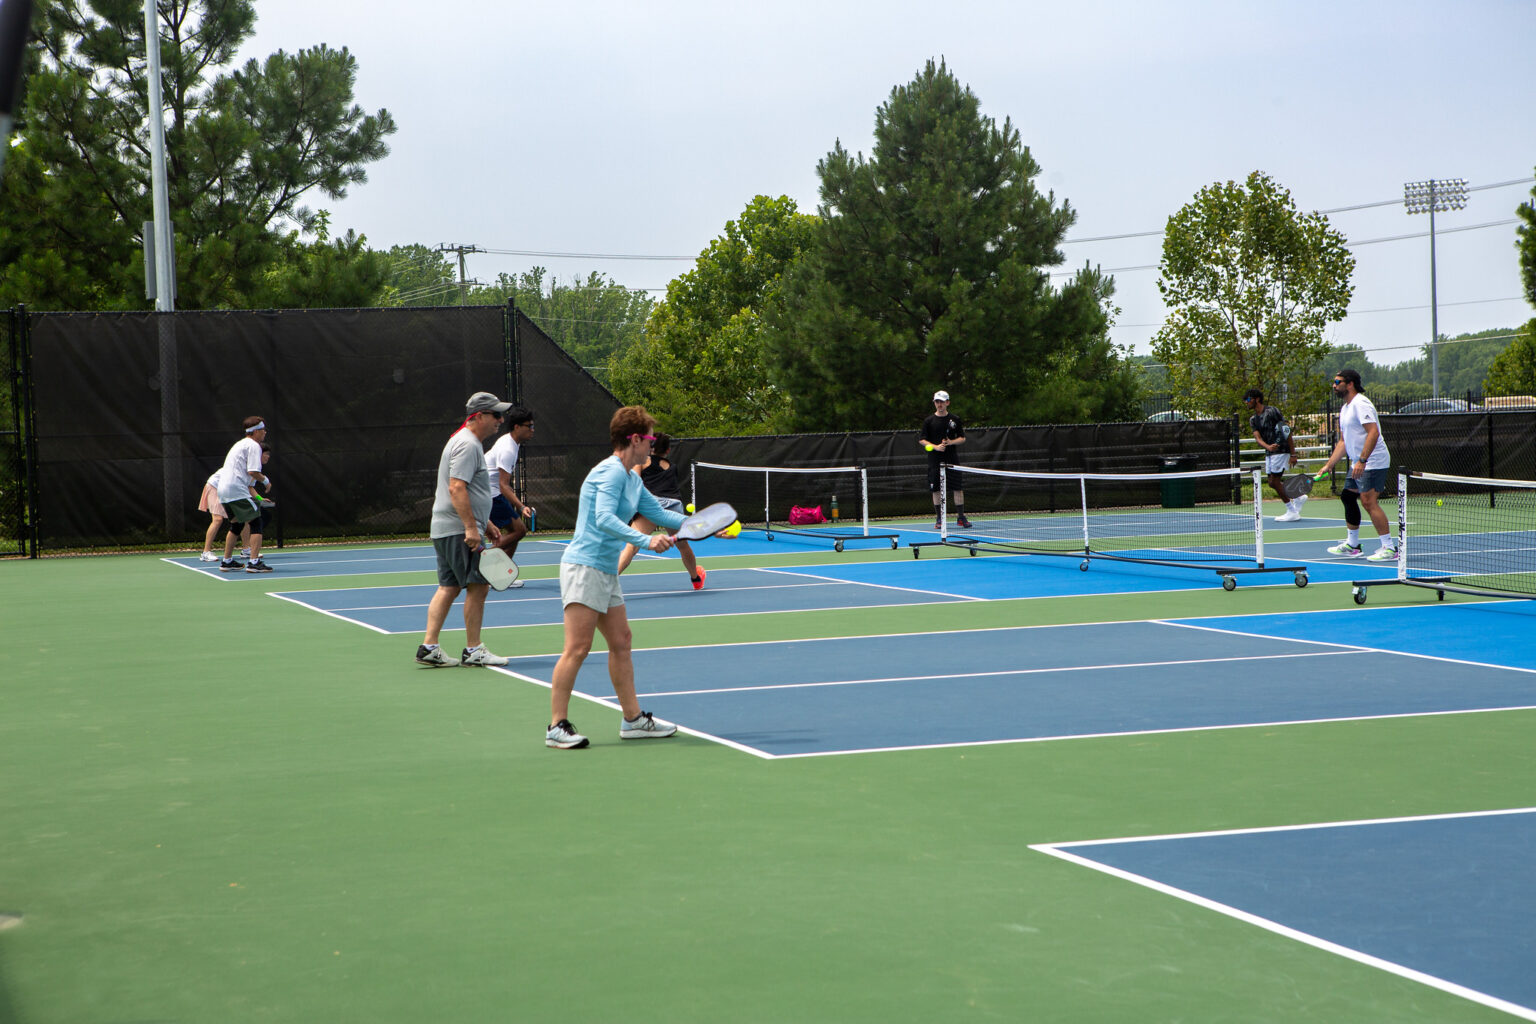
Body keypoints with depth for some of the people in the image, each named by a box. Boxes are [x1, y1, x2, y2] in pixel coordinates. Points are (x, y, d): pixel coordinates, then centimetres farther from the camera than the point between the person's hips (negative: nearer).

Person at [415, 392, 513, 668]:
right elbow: (457, 488, -23)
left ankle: (429, 646, 5)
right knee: (477, 585, -5)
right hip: (458, 530, -11)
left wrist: (486, 523, 27)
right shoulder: (467, 445, -14)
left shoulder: (470, 443, 20)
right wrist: (471, 527, -26)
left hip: (444, 529, 11)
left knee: (449, 587, 8)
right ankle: (473, 650, 0)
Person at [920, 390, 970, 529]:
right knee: (936, 490, 1)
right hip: (935, 459, 0)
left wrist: (951, 442, -12)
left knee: (957, 488, -3)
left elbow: (962, 438, 8)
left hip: (952, 459, 0)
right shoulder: (929, 421, 3)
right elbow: (922, 440, 2)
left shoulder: (955, 419, 5)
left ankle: (961, 517, 5)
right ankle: (939, 519, 10)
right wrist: (935, 446, -14)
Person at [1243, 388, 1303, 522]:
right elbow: (1257, 436, -4)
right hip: (1269, 453, 8)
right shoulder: (1253, 419, 10)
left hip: (1281, 450, -8)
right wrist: (1267, 446, -28)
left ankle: (1292, 512, -1)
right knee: (1272, 482, 8)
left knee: (1275, 481, -9)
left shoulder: (1272, 411, -12)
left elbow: (1287, 432, -13)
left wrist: (1293, 454, -17)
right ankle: (1299, 497, 25)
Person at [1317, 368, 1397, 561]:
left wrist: (1362, 461, -29)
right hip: (1358, 464, 11)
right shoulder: (1345, 409, 18)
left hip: (1372, 462, -11)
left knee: (1369, 501, -17)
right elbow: (1343, 442, 24)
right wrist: (1328, 466, 19)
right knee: (1348, 497, 15)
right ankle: (1352, 545, 26)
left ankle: (1389, 548, -16)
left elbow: (1373, 432, -25)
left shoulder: (1360, 404, -14)